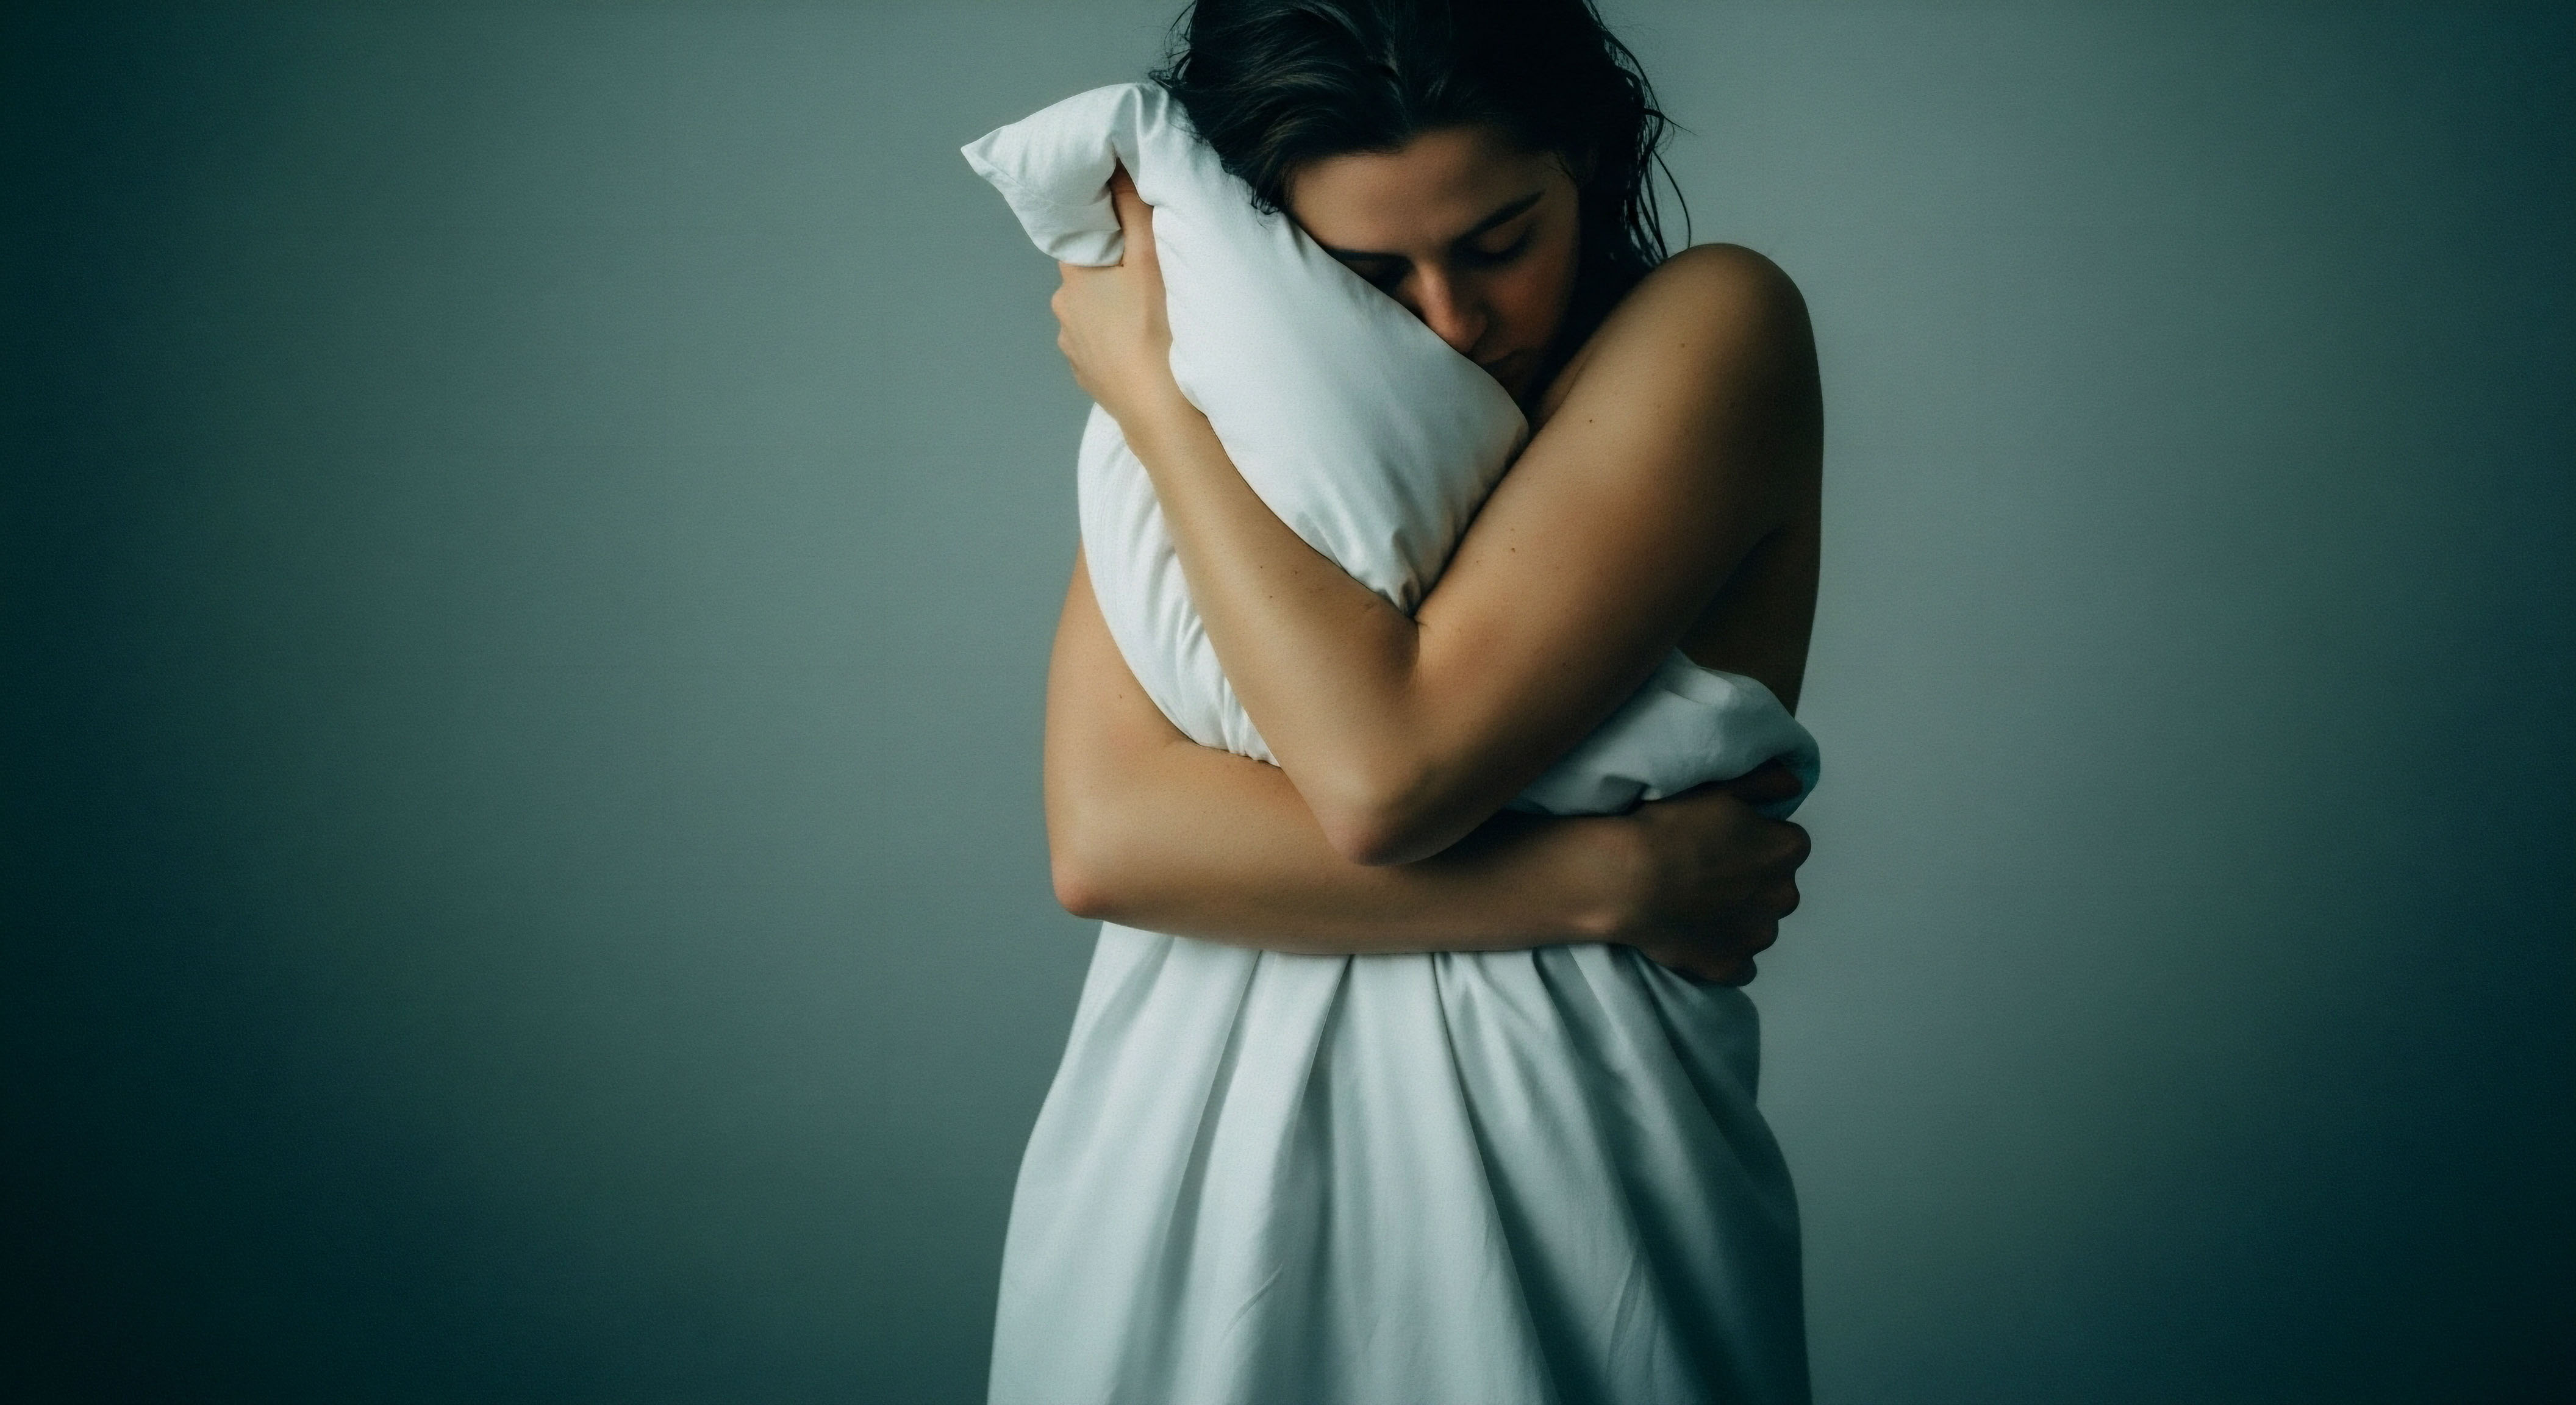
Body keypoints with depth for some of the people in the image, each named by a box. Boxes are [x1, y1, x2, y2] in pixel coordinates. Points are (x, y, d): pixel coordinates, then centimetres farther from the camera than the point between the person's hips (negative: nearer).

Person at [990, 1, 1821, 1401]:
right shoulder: (1216, 396, 3)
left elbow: (1385, 774, -21)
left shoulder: (1715, 324, -10)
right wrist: (1604, 880, -18)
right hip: (1185, 1147, 4)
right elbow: (1102, 837, -12)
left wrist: (1155, 387, -13)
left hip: (1554, 1154, -3)